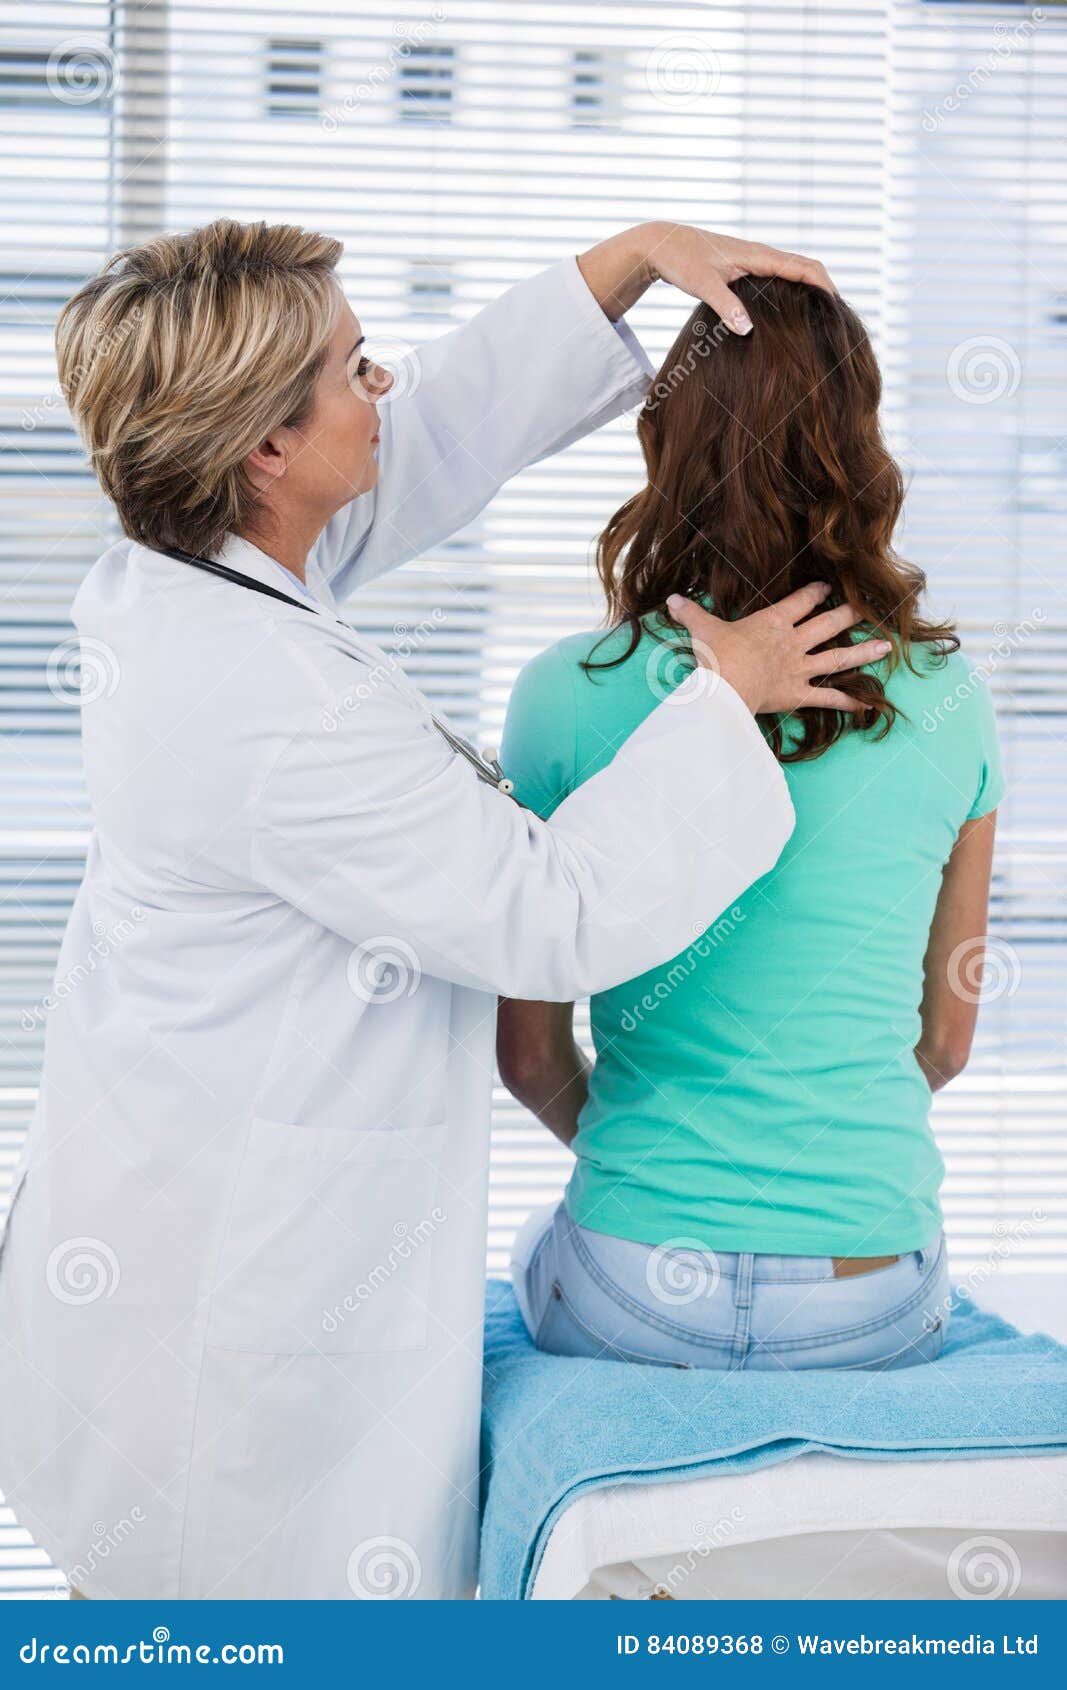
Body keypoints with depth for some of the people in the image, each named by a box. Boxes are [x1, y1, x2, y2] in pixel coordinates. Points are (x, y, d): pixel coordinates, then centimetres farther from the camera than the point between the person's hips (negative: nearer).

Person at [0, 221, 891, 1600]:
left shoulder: (158, 583, -2)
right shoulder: (282, 710, -30)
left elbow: (447, 425, 9)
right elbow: (558, 918, -23)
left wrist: (641, 251, 9)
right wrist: (726, 699, -13)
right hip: (250, 1275, -9)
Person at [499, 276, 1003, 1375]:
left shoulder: (569, 696, -10)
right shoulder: (948, 703, -4)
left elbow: (530, 1054, -2)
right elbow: (944, 1040, 7)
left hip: (640, 1305, -2)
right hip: (879, 1306, 2)